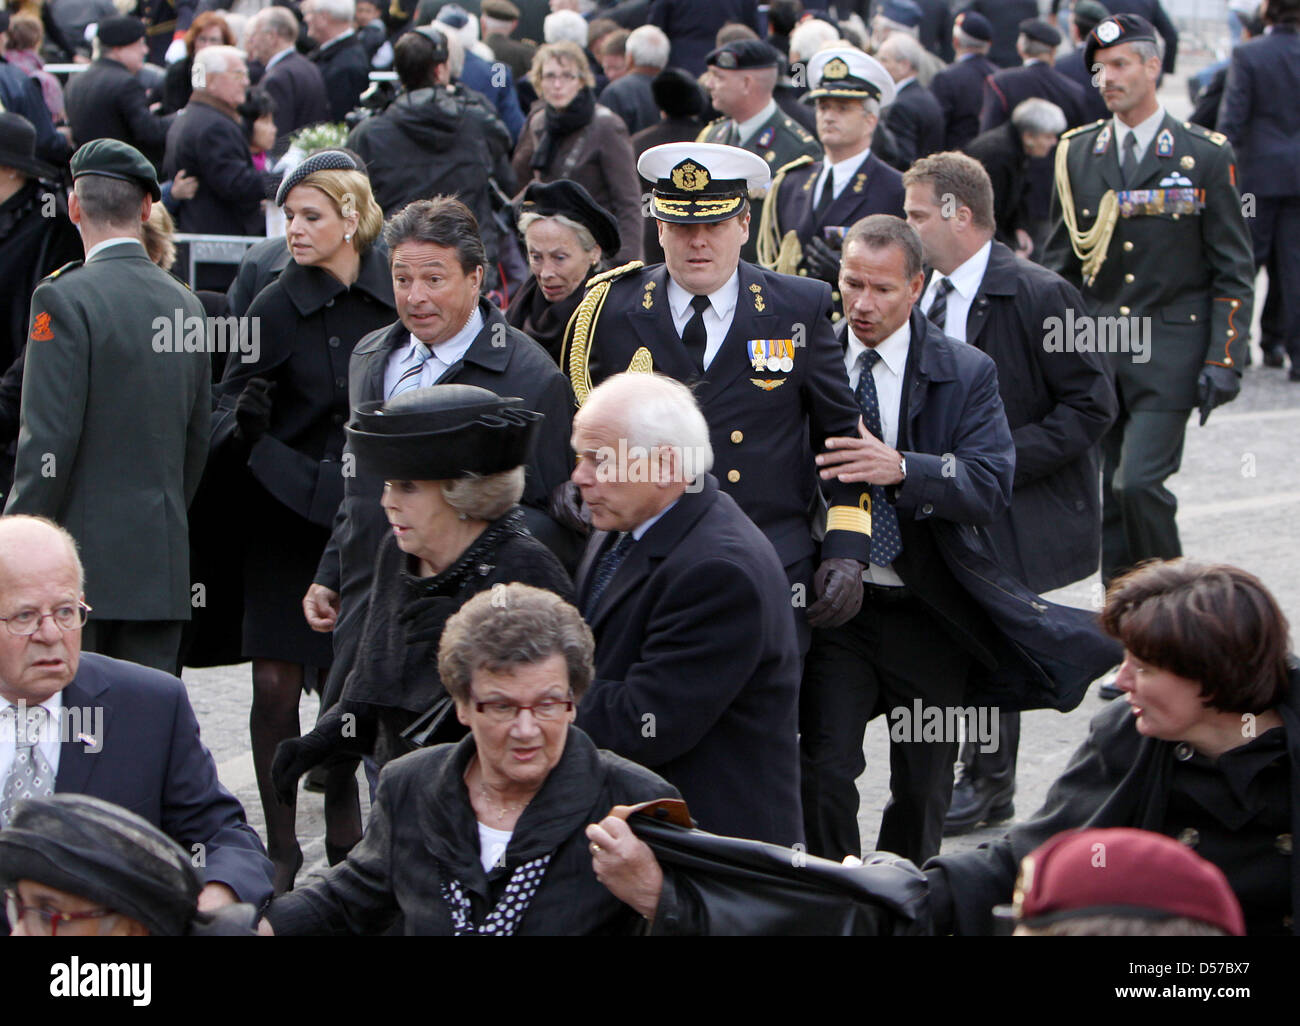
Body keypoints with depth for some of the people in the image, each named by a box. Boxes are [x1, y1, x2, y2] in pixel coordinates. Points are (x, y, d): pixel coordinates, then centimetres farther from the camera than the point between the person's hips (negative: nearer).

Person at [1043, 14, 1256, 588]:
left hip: (1170, 351, -4)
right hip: (1094, 351, 4)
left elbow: (1234, 272, 0)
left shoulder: (1205, 157, -1)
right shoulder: (1077, 154, 9)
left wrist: (1223, 361, -8)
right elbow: (1059, 261, 15)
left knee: (1139, 483, -16)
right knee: (1106, 492, 4)